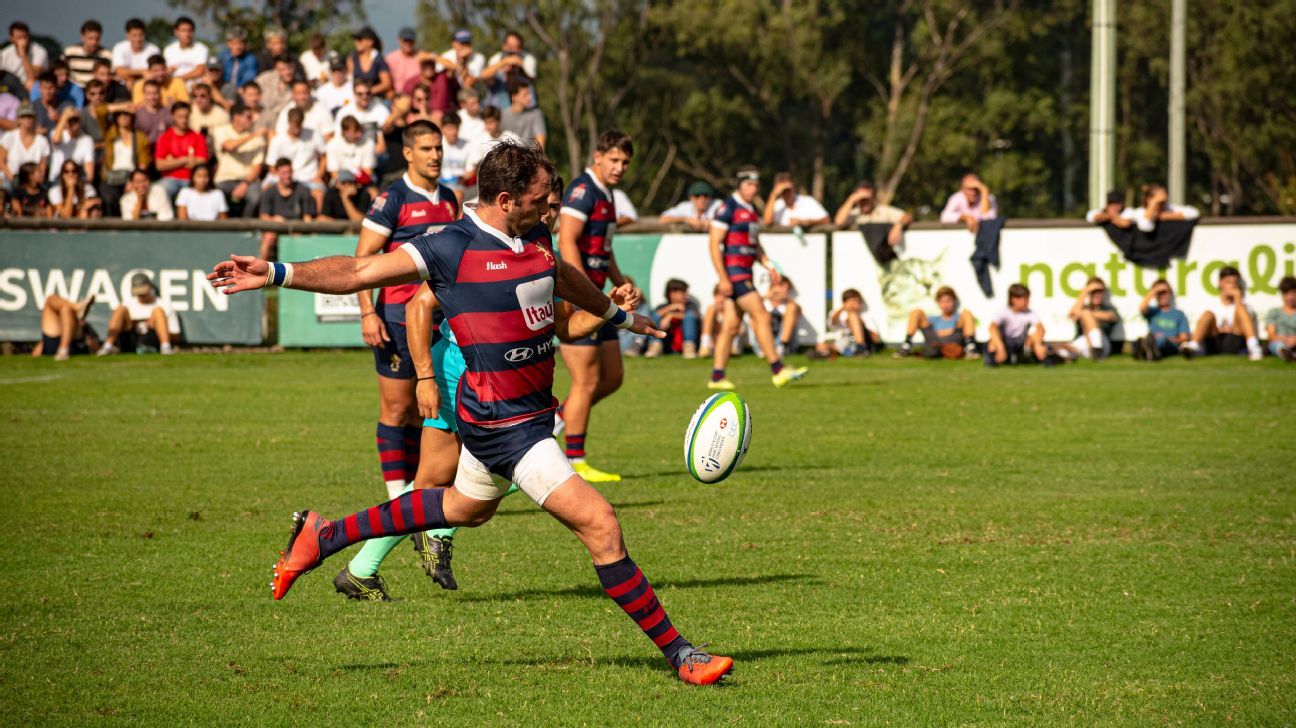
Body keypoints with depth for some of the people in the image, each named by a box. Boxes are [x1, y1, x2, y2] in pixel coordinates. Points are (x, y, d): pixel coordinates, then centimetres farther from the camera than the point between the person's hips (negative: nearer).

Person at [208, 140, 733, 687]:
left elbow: (562, 277, 28)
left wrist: (617, 314, 45)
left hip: (529, 410, 10)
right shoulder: (452, 248, -18)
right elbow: (359, 272, -15)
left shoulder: (535, 238, 5)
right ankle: (678, 653, -6)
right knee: (599, 524, -13)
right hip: (504, 422, -10)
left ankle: (324, 536, 44)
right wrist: (275, 274, -25)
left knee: (465, 508, 30)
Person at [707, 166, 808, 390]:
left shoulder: (751, 211, 17)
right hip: (733, 272, -9)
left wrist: (769, 266, 8)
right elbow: (715, 244, -14)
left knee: (731, 325, 7)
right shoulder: (728, 208, -10)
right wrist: (723, 278, -19)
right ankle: (778, 371, -14)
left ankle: (717, 377, 9)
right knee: (761, 316, -13)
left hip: (745, 273, 9)